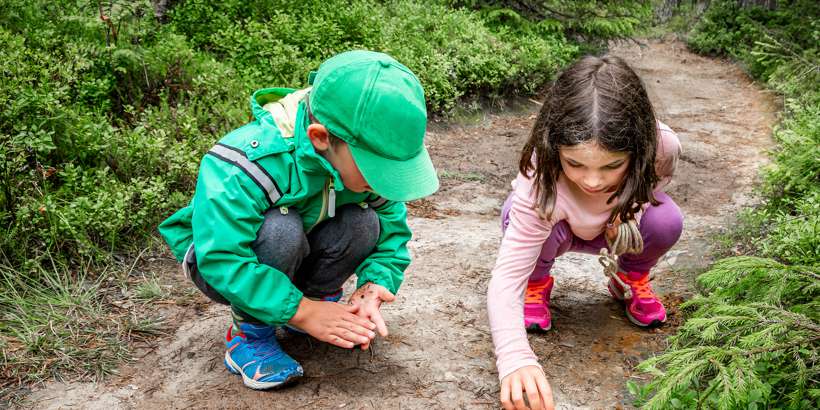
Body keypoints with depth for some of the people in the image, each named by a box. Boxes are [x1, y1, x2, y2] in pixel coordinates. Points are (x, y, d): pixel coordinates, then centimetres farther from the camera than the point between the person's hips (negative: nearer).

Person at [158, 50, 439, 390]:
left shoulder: (366, 155, -20)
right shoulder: (246, 166, -38)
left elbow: (392, 227, -12)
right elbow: (222, 259, -40)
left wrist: (376, 283, -31)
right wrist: (301, 311, -40)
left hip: (297, 258, 5)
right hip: (218, 257, -4)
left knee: (364, 222, -24)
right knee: (280, 229, -38)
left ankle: (319, 298, 1)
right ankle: (249, 333, -15)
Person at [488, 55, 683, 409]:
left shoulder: (661, 145, -34)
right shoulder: (540, 184, -43)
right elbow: (505, 279, -45)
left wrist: (632, 207, -28)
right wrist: (515, 360, -62)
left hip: (617, 225, 3)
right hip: (556, 222, -2)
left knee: (666, 220, -28)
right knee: (546, 231, -37)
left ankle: (631, 279, 6)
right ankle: (536, 283, 0)